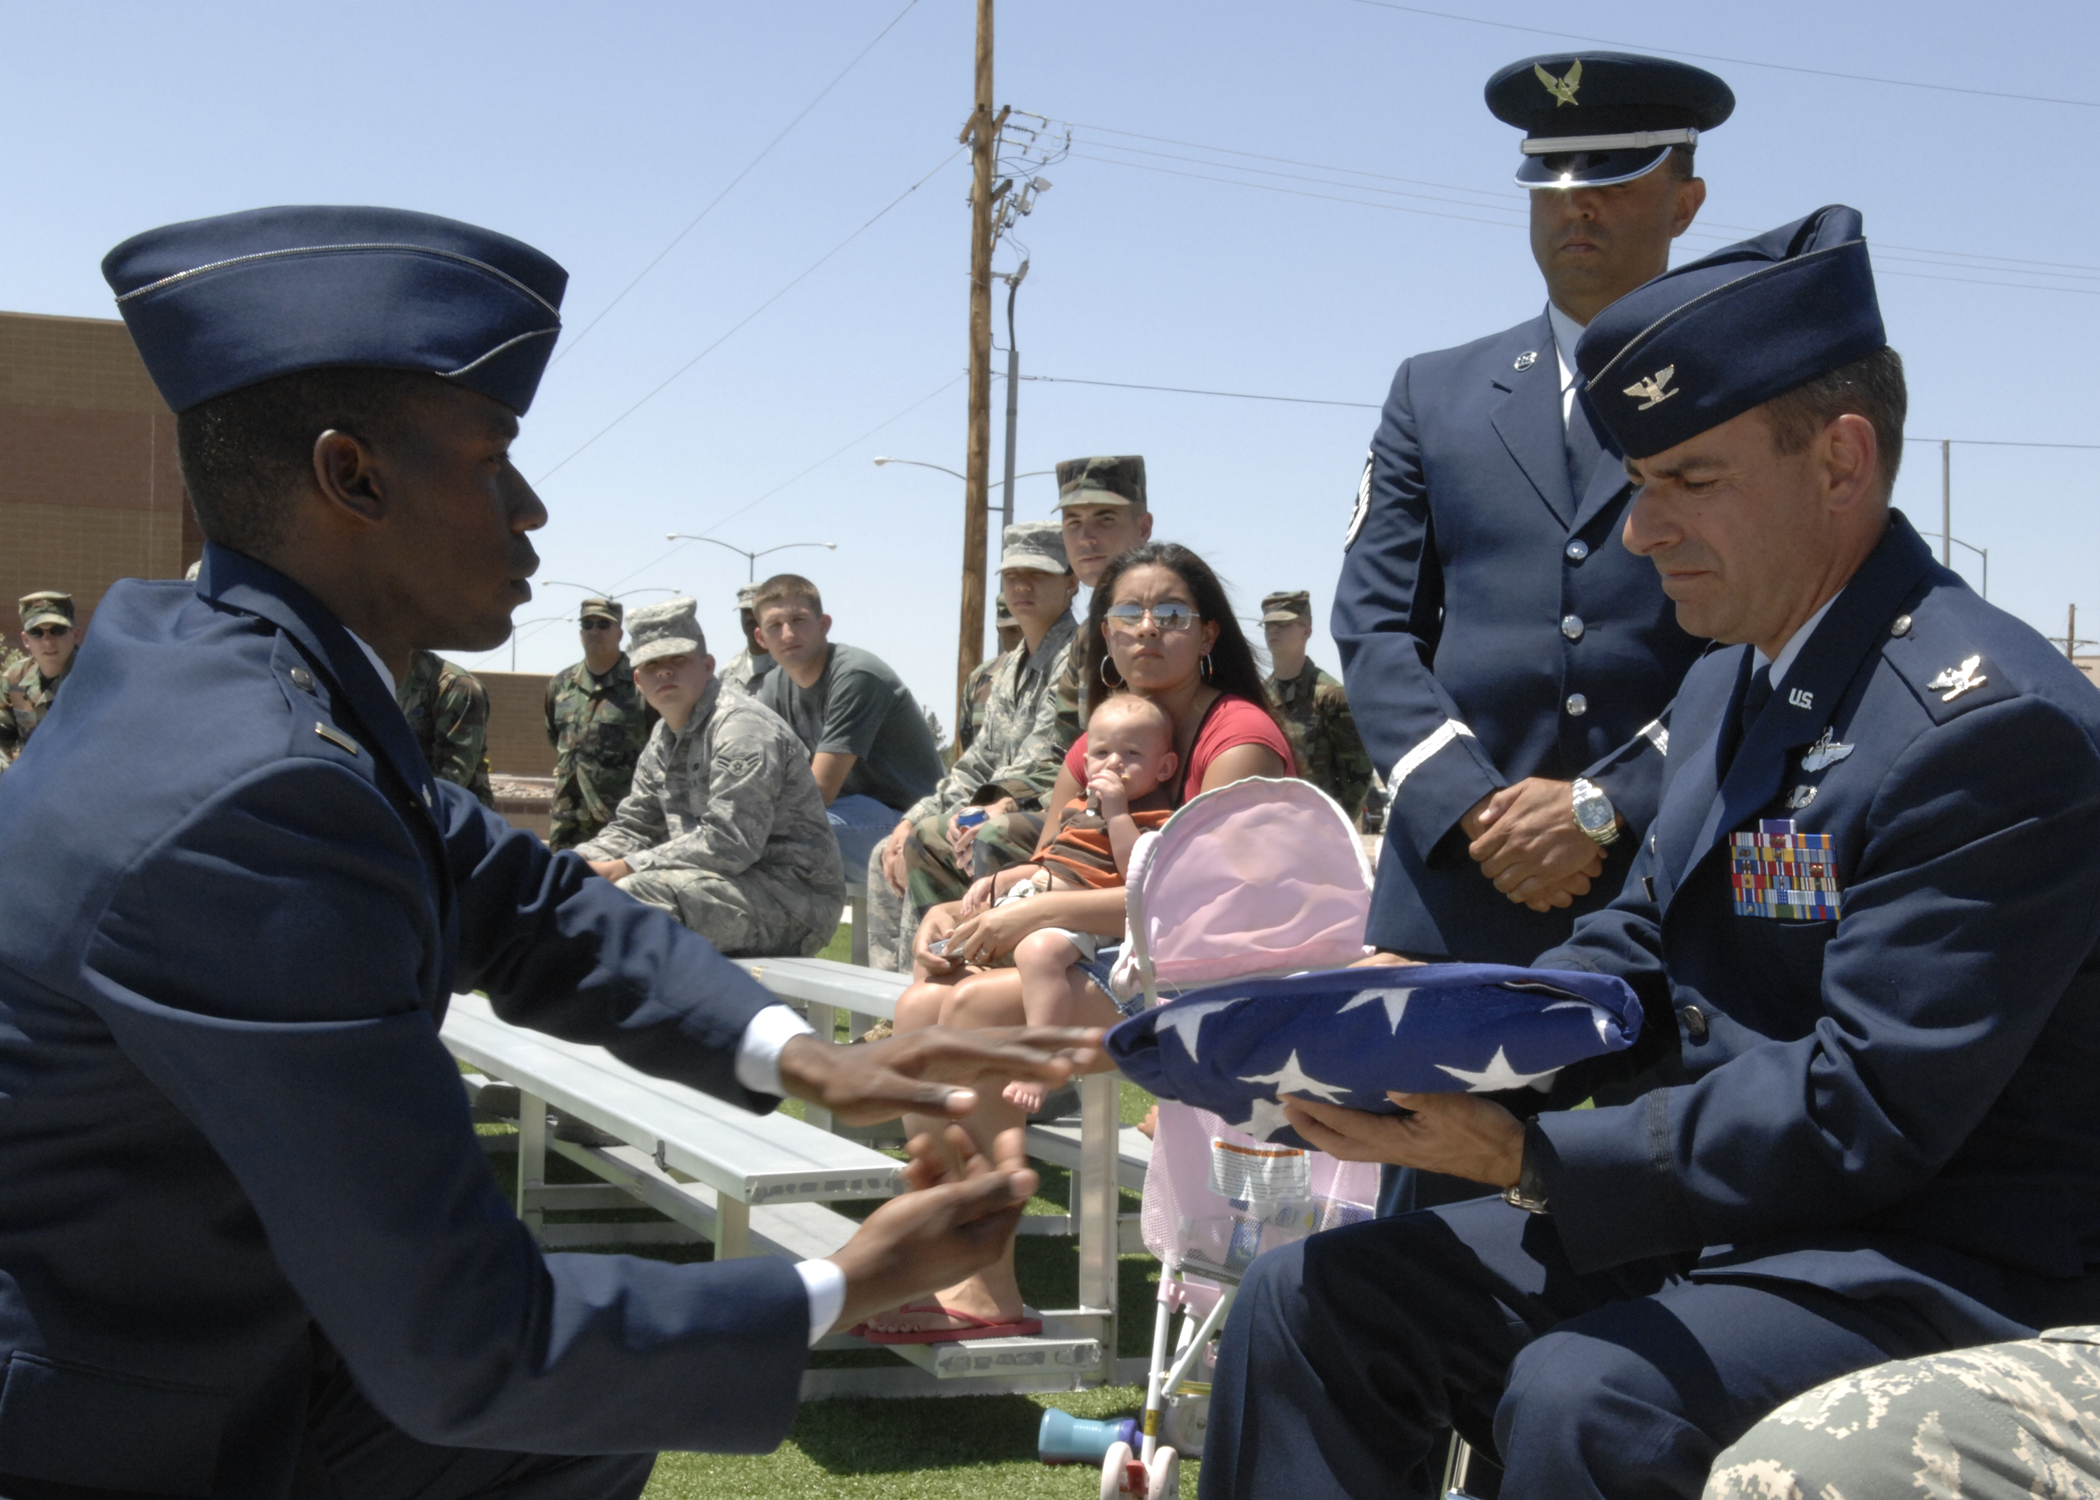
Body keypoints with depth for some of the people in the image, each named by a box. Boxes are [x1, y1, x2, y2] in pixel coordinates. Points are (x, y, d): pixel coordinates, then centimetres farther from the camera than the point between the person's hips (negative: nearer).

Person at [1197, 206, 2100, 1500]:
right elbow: (1641, 957, 15)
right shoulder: (1730, 683, 11)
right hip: (1720, 1208, 9)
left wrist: (1521, 1155, -25)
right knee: (1310, 1299, -3)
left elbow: (1864, 1112, -24)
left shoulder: (1992, 722, -20)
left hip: (1944, 1265, -8)